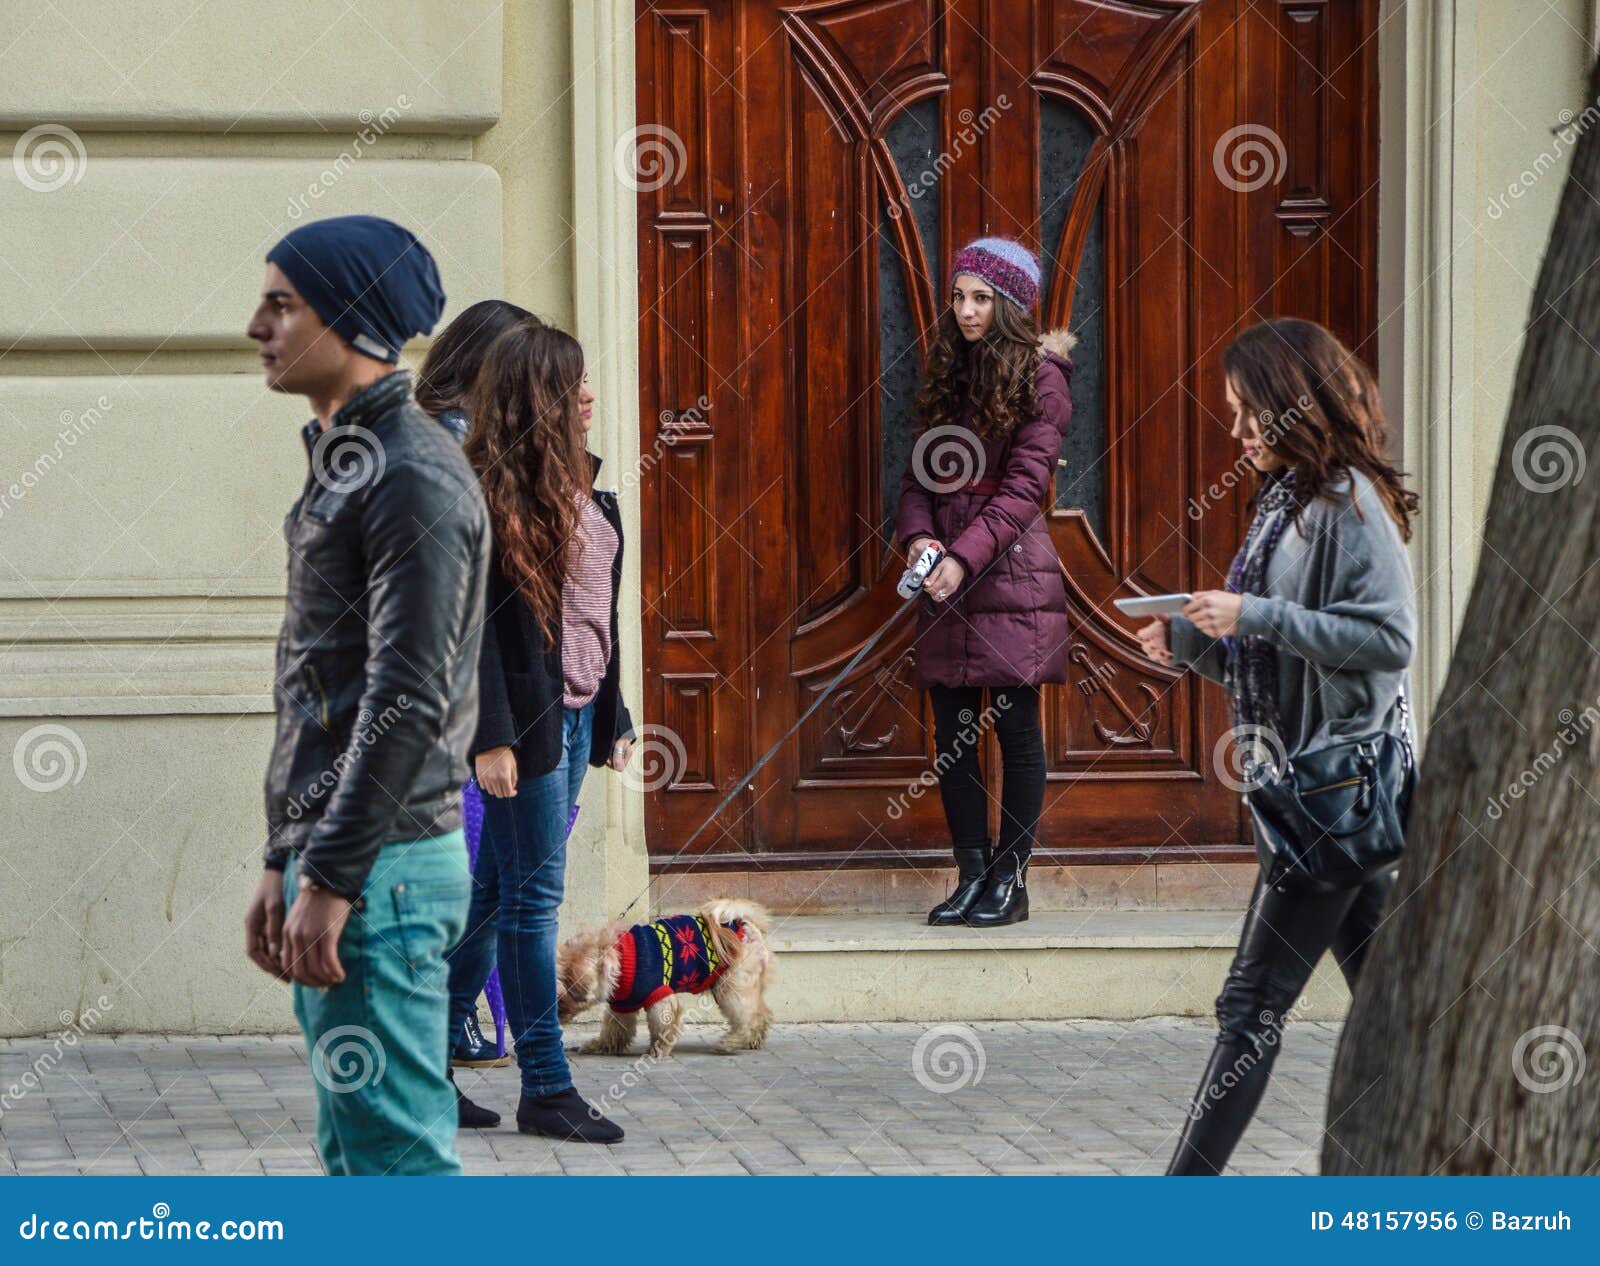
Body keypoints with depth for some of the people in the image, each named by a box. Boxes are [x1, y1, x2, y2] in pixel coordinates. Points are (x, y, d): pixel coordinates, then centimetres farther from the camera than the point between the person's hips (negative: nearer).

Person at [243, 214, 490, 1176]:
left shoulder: (413, 477, -14)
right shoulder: (342, 465, 18)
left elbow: (407, 701, -20)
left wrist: (332, 878, -21)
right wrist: (285, 864, 20)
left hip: (382, 866, -10)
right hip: (331, 856, 10)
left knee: (395, 1144, -9)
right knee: (356, 1144, 14)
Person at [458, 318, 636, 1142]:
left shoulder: (583, 487, 13)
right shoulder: (491, 493, -13)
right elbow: (473, 620, -16)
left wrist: (612, 717, 18)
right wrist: (490, 737, -20)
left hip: (575, 714, 8)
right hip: (526, 717, -8)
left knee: (500, 889, 12)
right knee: (534, 894, -4)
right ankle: (545, 1088, 2)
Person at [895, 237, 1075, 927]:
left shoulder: (1039, 378, -4)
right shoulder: (948, 373, 14)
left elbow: (1024, 486, -11)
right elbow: (920, 471, 12)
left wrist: (964, 558, -19)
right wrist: (918, 535, -8)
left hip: (1010, 569, -6)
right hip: (945, 580, 6)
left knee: (1015, 726, -1)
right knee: (952, 730, 4)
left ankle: (1010, 880, 5)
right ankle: (971, 876, 11)